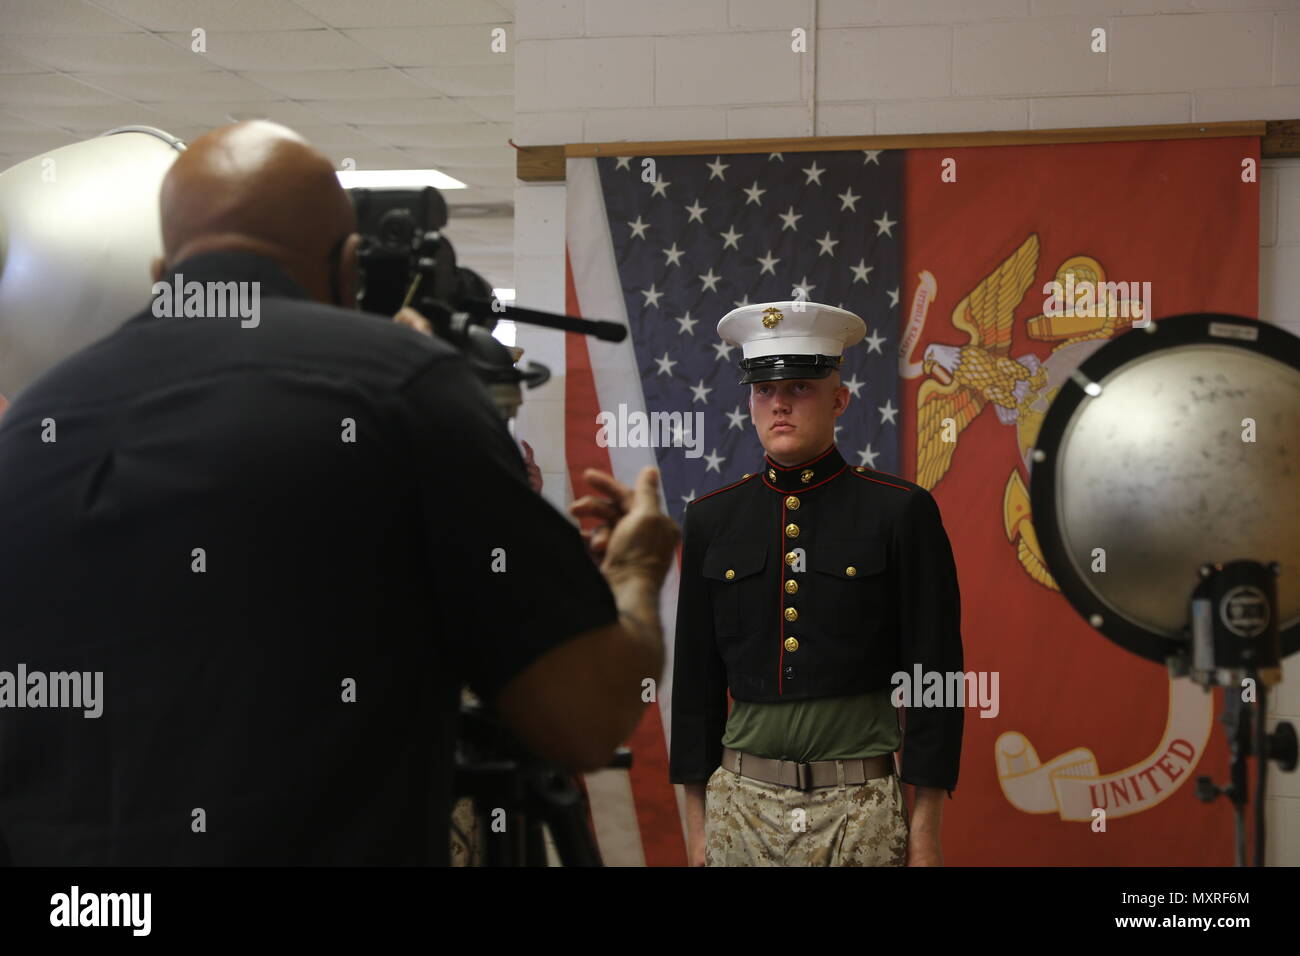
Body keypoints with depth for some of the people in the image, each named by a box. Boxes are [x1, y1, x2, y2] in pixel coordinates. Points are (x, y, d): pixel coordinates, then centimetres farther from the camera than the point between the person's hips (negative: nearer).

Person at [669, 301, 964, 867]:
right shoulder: (711, 520, 7)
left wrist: (925, 831, -5)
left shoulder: (902, 512, -2)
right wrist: (697, 825, 8)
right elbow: (695, 679, 10)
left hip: (861, 813, -2)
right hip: (740, 806, 3)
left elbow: (935, 677, -2)